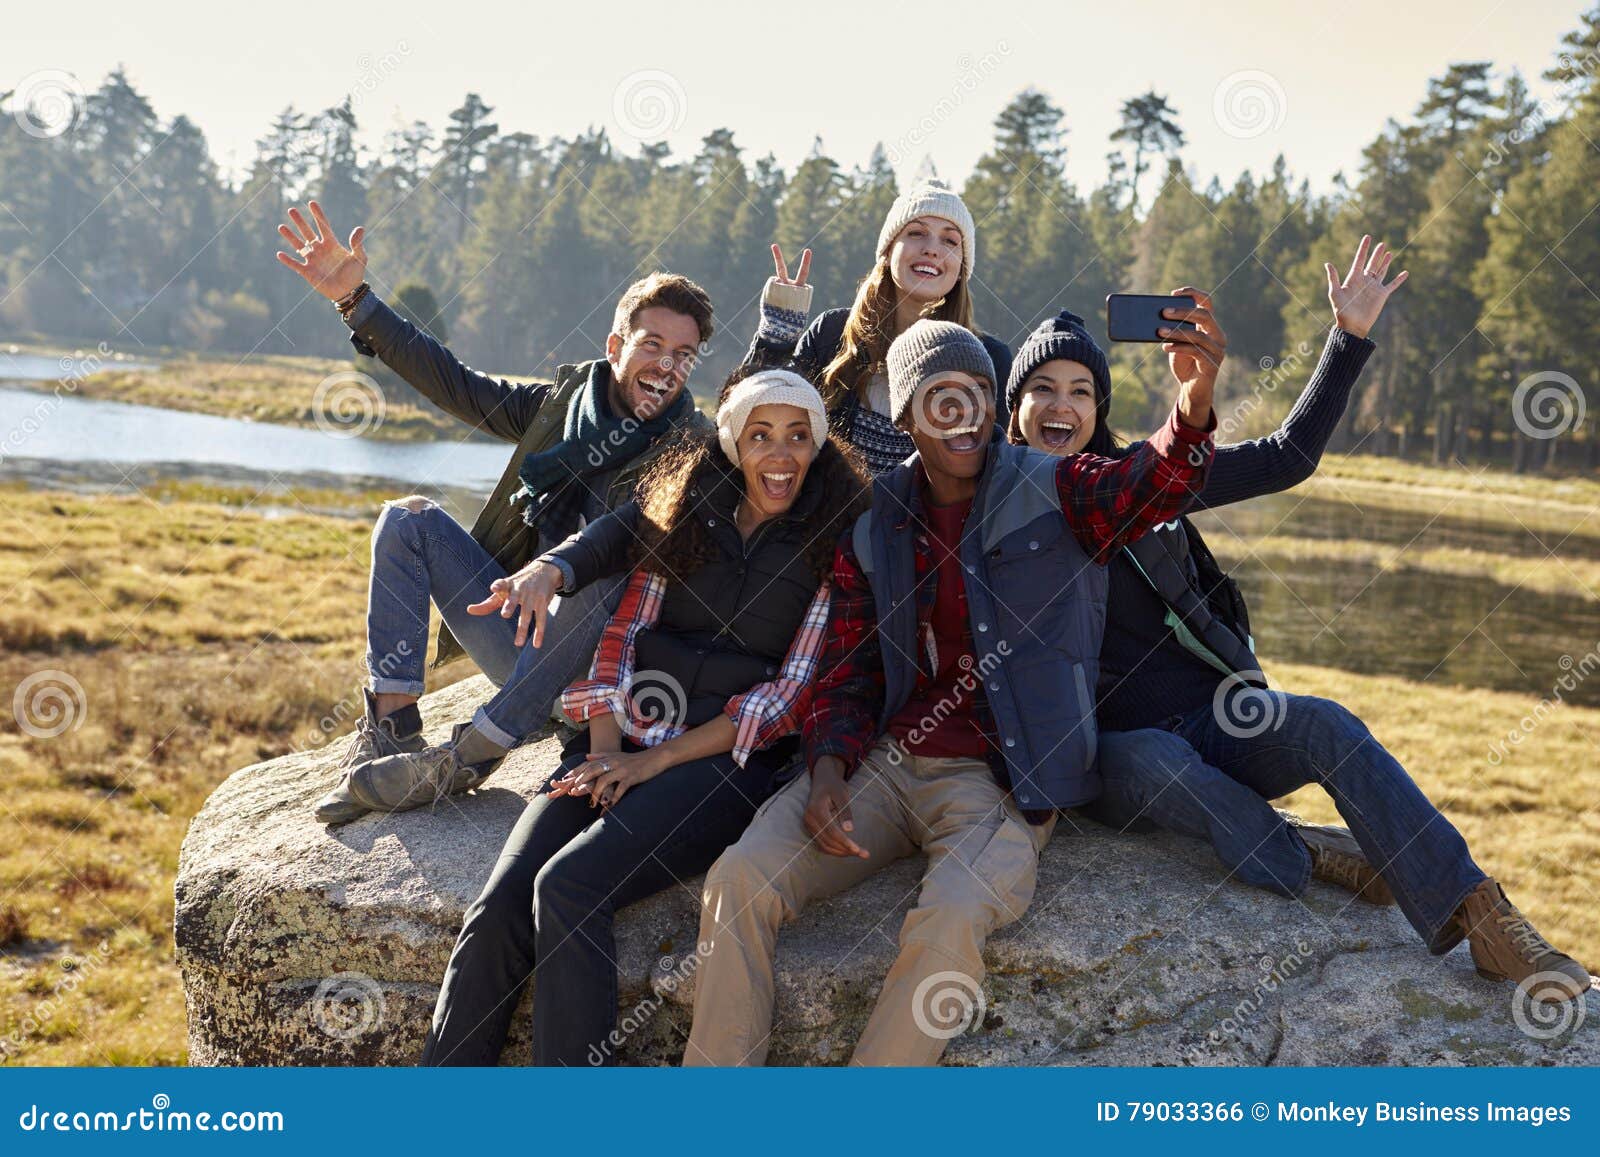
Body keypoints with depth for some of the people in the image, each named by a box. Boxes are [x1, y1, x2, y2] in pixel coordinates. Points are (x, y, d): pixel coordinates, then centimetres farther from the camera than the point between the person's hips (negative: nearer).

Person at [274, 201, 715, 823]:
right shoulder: (568, 399, 9)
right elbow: (458, 384, 14)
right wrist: (355, 299, 13)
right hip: (521, 634, 6)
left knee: (602, 574, -36)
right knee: (411, 518, -3)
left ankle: (467, 755, -29)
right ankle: (391, 727, -14)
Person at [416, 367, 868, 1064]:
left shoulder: (835, 546, 5)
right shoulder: (686, 513, 17)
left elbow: (793, 691, -2)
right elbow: (623, 632, 11)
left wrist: (656, 759, -8)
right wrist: (606, 750, -6)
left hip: (730, 759, -4)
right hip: (625, 745, 4)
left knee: (568, 885, -29)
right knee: (497, 910, -18)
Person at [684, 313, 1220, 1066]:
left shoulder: (1053, 494, 3)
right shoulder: (873, 527, 11)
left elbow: (1150, 486, -17)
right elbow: (847, 673, 13)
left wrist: (1192, 410, -39)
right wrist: (828, 768, -7)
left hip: (997, 777, -3)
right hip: (884, 761, 3)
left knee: (953, 914, -33)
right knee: (740, 878, -19)